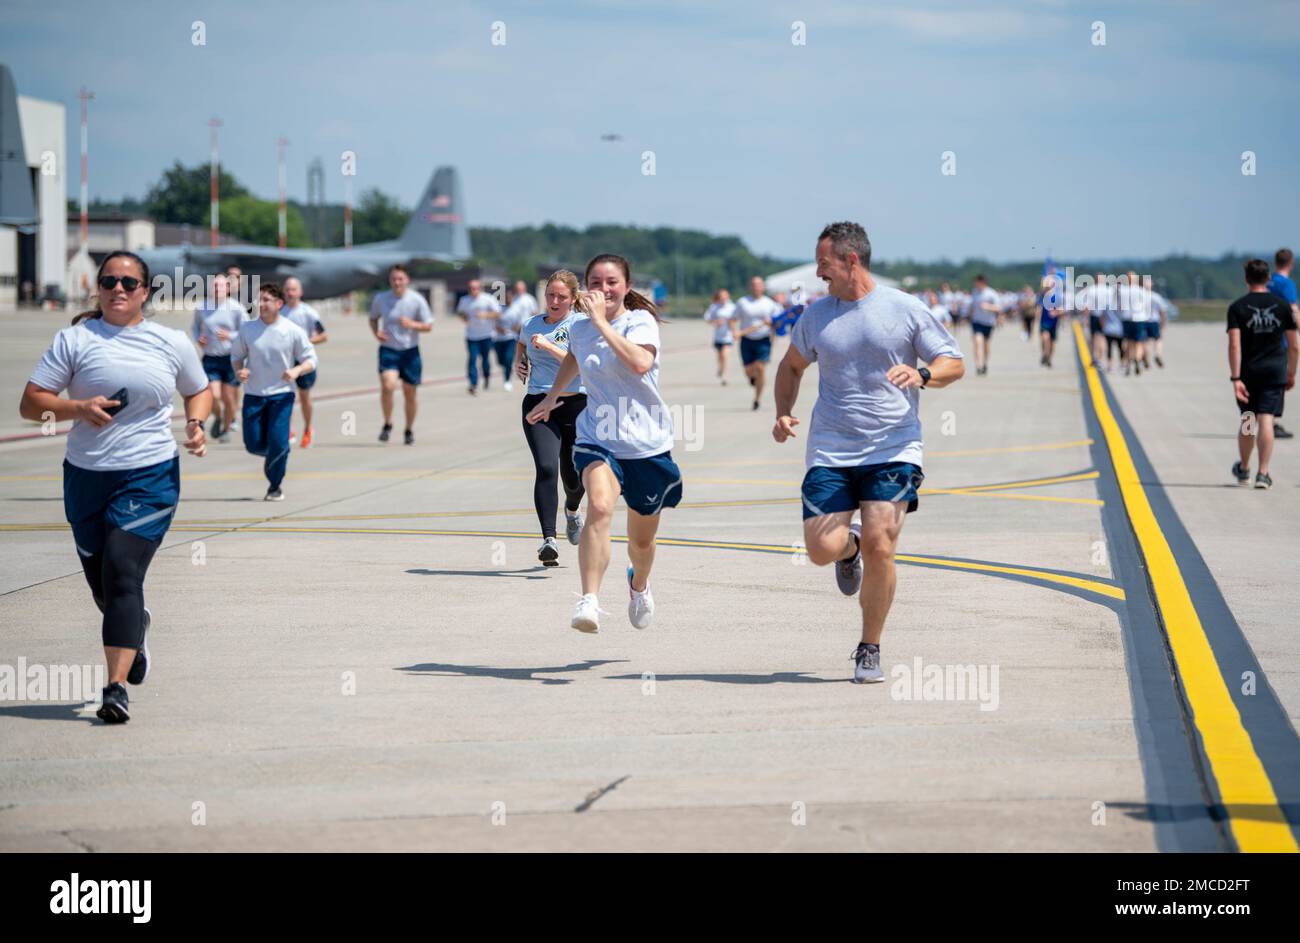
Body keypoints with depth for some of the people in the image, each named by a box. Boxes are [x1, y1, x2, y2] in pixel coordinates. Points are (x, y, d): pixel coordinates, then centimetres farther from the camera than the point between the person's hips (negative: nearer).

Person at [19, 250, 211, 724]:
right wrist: (78, 408, -19)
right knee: (103, 586, 13)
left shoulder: (171, 343, 6)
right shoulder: (76, 339, 1)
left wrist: (196, 425, 2)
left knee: (122, 574, -18)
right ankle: (136, 630, 49)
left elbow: (200, 391, 23)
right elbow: (30, 403, -2)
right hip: (86, 475, 2)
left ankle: (117, 687, -20)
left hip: (151, 476, -2)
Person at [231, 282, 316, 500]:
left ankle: (274, 486, 9)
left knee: (277, 443, -13)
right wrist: (239, 370, -11)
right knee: (253, 445, 1)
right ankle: (271, 455, 38)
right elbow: (236, 355, 11)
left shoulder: (293, 331, -7)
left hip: (281, 394, -2)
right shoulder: (247, 328, -2)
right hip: (253, 394, 2)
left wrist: (296, 371, -22)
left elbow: (310, 360, -1)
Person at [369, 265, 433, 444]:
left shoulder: (417, 300, -6)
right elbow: (373, 318, 16)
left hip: (410, 351, 1)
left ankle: (409, 430, 29)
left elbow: (428, 326, -1)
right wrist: (376, 332, -5)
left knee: (410, 394, 8)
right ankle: (387, 424, -2)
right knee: (387, 386, -23)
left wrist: (412, 324, -21)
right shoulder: (381, 299, -2)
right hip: (388, 350, -1)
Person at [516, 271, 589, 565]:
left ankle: (572, 509, 47)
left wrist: (548, 346, -22)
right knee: (546, 468, -19)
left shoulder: (582, 324, -3)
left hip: (575, 406, -1)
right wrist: (520, 364, 11)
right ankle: (548, 539, -26)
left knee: (573, 477, 9)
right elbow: (521, 346, 32)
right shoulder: (531, 325, 10)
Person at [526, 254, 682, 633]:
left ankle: (639, 584, 50)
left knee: (642, 539, 14)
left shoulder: (641, 321, -9)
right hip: (597, 438, 1)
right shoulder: (579, 329, 5)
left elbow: (640, 363, -31)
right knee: (600, 506, -31)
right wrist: (552, 396, 37)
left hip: (646, 442, -1)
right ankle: (588, 601, -37)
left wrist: (602, 321, -28)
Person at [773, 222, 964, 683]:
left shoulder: (906, 309, 0)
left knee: (879, 548, -14)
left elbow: (954, 364, 4)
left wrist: (922, 375, -18)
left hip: (893, 450, -3)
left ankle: (870, 649, 4)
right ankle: (849, 548, 30)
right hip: (829, 453, 3)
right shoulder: (816, 314, 9)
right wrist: (783, 412, 9)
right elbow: (792, 365, 26)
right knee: (822, 550, -10)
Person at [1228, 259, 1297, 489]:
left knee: (1248, 423, 14)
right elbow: (1293, 346, 3)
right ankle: (1263, 473, -11)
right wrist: (1291, 373, 15)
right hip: (1275, 371, 0)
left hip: (1248, 372, 0)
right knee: (1266, 421, -4)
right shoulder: (1283, 305, 1)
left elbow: (1234, 345, -13)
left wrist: (1236, 379, -14)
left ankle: (1243, 470, 30)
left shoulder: (1237, 307, -4)